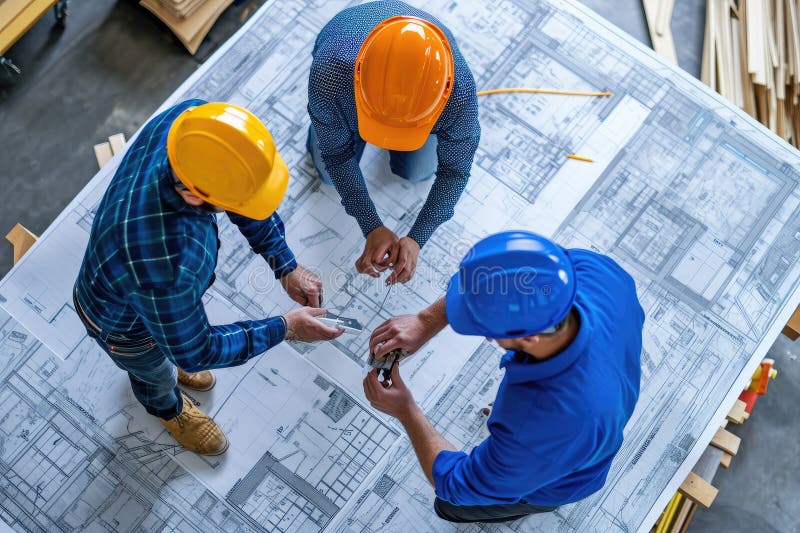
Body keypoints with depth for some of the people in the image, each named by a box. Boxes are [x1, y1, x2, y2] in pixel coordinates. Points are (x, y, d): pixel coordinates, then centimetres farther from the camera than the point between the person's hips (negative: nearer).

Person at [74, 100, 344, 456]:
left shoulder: (192, 119, -34)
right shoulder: (163, 266, -50)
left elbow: (246, 187, -13)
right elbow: (194, 351, -29)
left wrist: (286, 266, -15)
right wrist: (286, 328, -22)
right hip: (124, 322, -5)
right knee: (158, 376, 30)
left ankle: (170, 366, 73)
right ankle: (168, 410, 66)